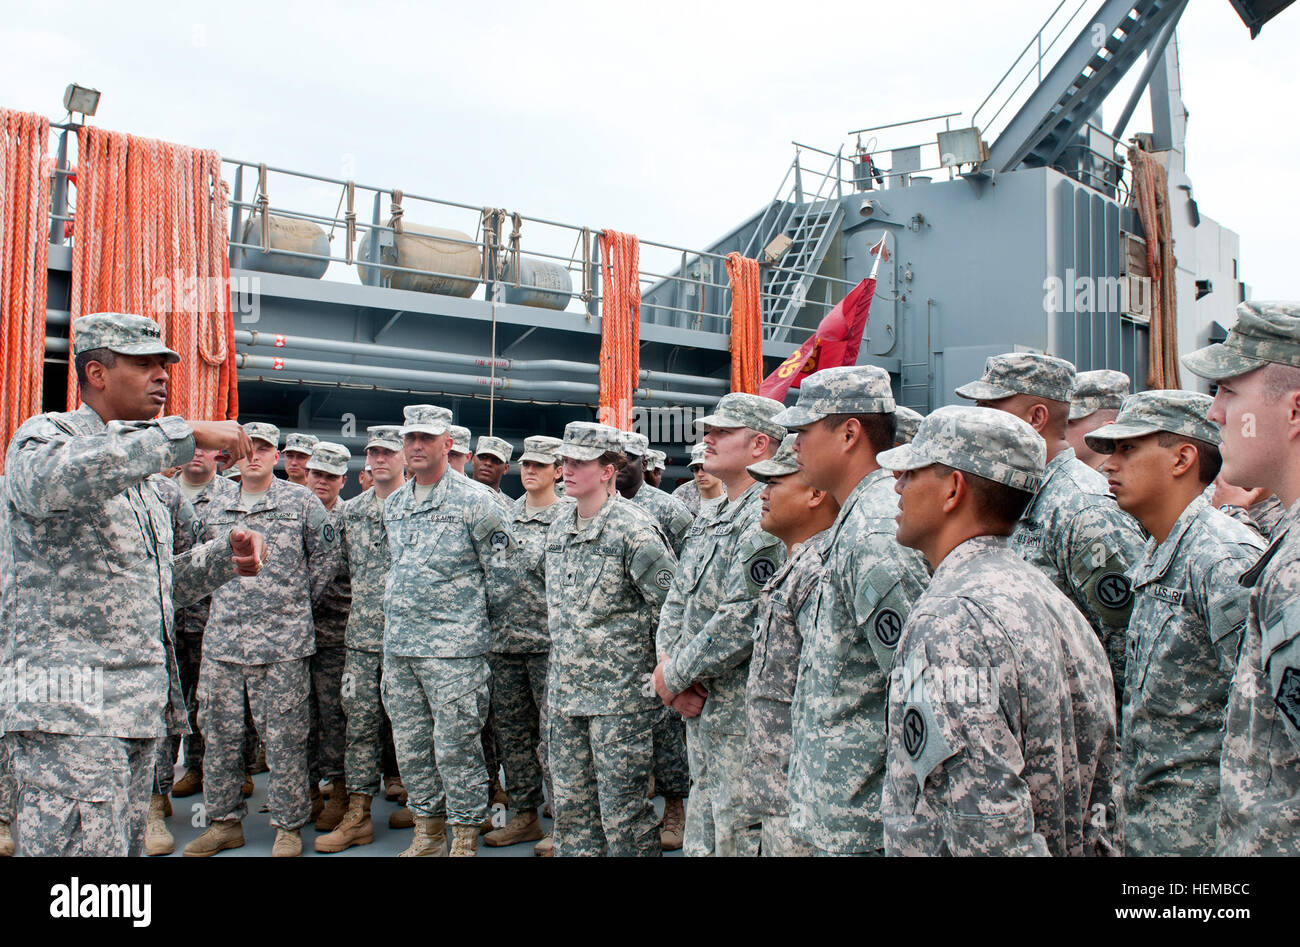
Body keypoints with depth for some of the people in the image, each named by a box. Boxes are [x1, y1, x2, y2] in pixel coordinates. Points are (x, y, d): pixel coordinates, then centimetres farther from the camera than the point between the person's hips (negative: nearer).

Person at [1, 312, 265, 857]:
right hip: (69, 709, -8)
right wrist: (186, 435, -30)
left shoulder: (141, 477, 22)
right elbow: (51, 478, -30)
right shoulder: (45, 435, -2)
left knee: (126, 845, 12)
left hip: (139, 709, 8)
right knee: (82, 846, -12)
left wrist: (224, 557, 9)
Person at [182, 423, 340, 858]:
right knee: (219, 733, 10)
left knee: (284, 737, 1)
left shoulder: (301, 501, -1)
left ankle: (289, 826, 13)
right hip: (222, 638, 4)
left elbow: (325, 555, 4)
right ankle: (224, 821, 24)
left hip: (283, 641, -4)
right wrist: (226, 604, 14)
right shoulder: (216, 508, 12)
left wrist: (298, 602, 6)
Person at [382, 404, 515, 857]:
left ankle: (465, 837, 11)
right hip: (398, 645, 7)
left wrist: (469, 616, 2)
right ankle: (428, 831, 26)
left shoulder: (475, 501, -7)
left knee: (455, 744, -2)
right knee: (410, 744, 12)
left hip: (454, 647, -6)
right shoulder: (392, 505, 13)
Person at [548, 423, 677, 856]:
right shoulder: (559, 527, 10)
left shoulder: (633, 530, -13)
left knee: (623, 809, 1)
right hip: (566, 691, 7)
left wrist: (660, 669, -6)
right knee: (571, 804, 14)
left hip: (620, 694, -7)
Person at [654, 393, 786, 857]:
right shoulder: (710, 520, 14)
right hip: (701, 709, 9)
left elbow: (743, 620, -24)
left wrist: (674, 676, -14)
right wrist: (667, 660, -5)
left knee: (740, 837, 0)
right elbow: (677, 599, 14)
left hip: (744, 718, -9)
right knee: (701, 838, 18)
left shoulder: (768, 518, -17)